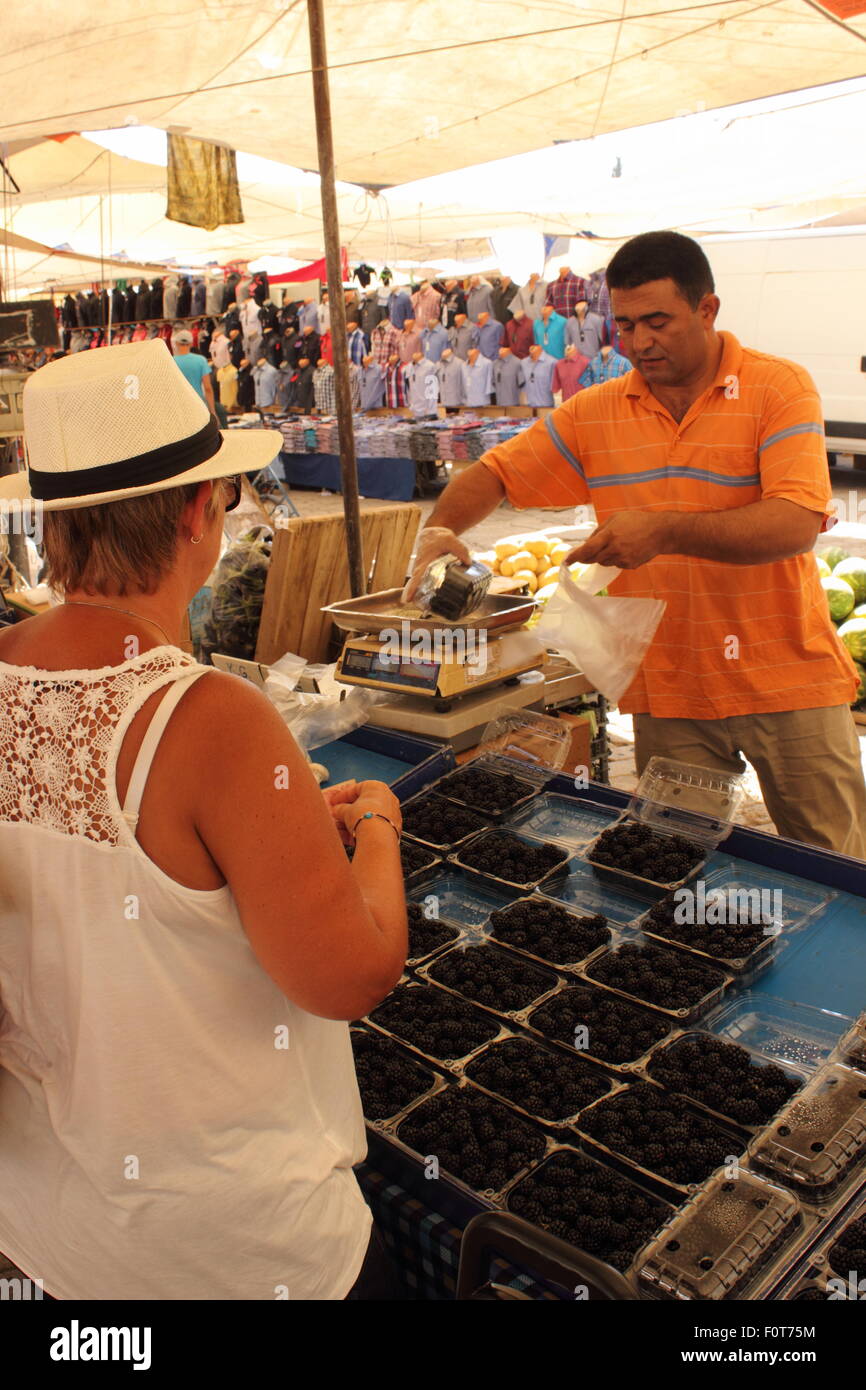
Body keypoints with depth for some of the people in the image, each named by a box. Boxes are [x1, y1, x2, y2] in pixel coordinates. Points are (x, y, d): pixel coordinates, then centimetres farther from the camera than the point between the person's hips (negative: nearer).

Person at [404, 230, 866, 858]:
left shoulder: (779, 388, -6)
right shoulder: (596, 412, 4)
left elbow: (798, 524, -19)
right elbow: (493, 474, 8)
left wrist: (666, 531, -30)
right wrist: (442, 529, -13)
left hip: (786, 682, -2)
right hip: (669, 691, 3)